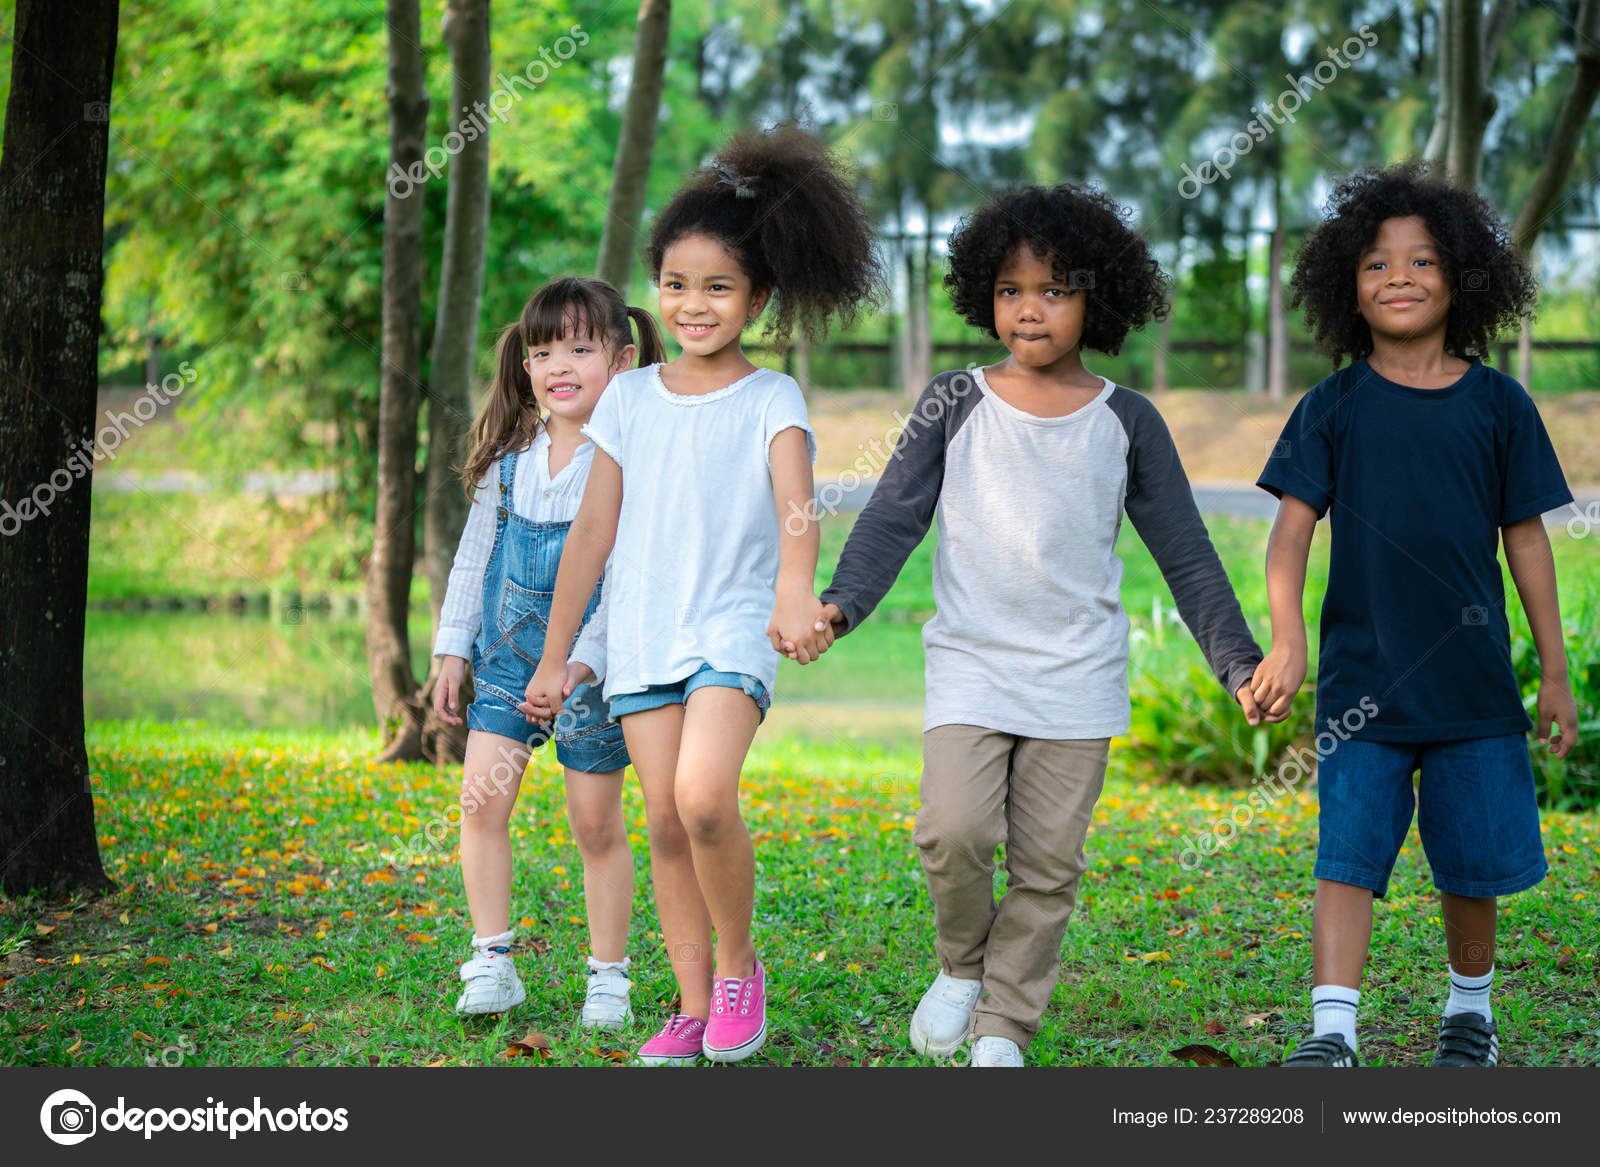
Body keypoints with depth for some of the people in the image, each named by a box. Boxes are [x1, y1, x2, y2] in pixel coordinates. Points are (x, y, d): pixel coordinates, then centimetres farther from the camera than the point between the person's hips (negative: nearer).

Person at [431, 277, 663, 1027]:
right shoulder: (509, 457, 5)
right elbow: (474, 553, 13)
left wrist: (583, 659, -26)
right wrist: (453, 649, 10)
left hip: (592, 666, -4)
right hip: (508, 656, 5)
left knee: (597, 826, 5)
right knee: (482, 800, -7)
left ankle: (609, 974, 18)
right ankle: (492, 963, 2)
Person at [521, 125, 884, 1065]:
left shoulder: (771, 400, -3)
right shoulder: (631, 399, 7)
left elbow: (796, 503, -22)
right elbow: (593, 535, 11)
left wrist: (795, 585, -42)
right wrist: (554, 659, 11)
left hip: (734, 630, -4)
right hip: (643, 635, 4)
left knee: (705, 794, -23)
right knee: (666, 820, 0)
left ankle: (739, 966, -1)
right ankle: (694, 1006, 10)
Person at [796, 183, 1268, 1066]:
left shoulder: (1125, 422, 4)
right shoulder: (954, 405, 3)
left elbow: (1185, 553, 8)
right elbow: (894, 517, 0)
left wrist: (1236, 659, 1)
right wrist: (842, 602, -16)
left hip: (1078, 676, 1)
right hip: (971, 665, -1)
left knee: (1049, 863, 1)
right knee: (954, 832, -17)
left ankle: (1003, 1030, 15)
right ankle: (961, 966, 12)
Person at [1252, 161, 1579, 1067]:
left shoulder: (1498, 405, 2)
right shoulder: (1334, 408, 1)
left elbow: (1527, 540, 6)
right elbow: (1293, 527, -5)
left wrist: (1556, 671, 7)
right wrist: (1287, 636, -20)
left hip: (1474, 679, 1)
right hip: (1361, 678, -1)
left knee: (1473, 864, 10)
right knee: (1349, 855, -8)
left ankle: (1471, 1008, 31)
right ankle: (1332, 1033, -9)